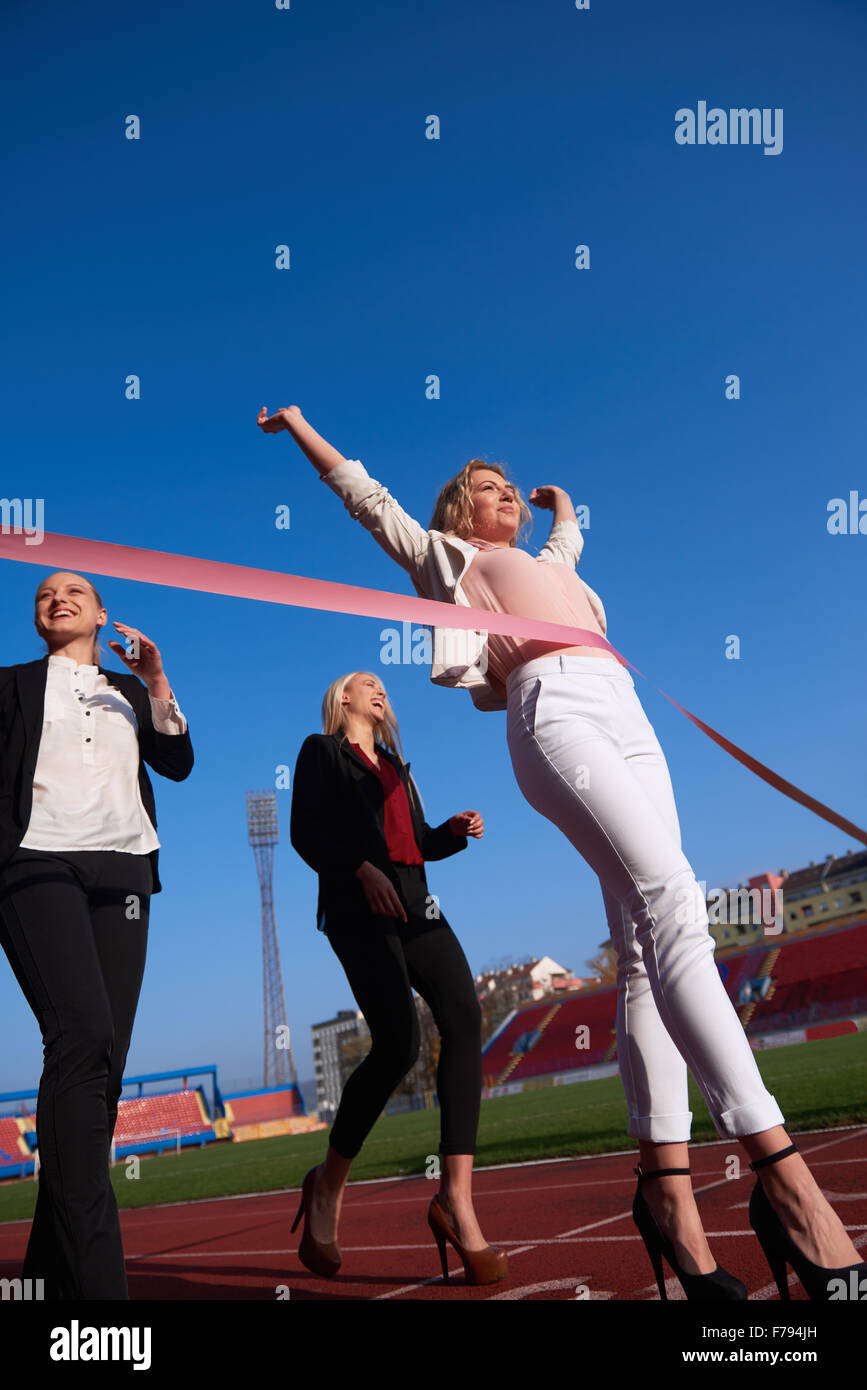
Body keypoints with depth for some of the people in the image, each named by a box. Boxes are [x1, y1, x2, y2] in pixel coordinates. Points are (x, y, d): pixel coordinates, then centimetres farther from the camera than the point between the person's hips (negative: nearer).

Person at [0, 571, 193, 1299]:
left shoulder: (129, 689, 26)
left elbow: (178, 764, 14)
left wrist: (158, 686, 3)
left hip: (121, 869, 4)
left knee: (103, 1058, -5)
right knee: (82, 1035, -24)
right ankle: (97, 1275, -26)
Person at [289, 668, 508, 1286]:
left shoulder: (396, 765, 30)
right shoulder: (321, 750, 11)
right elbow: (305, 831, -2)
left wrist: (457, 830, 7)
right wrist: (363, 869, -16)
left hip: (415, 907, 6)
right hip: (359, 909, -6)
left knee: (465, 1017, -16)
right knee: (398, 1043, -20)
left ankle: (457, 1199, -19)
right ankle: (328, 1187, 1)